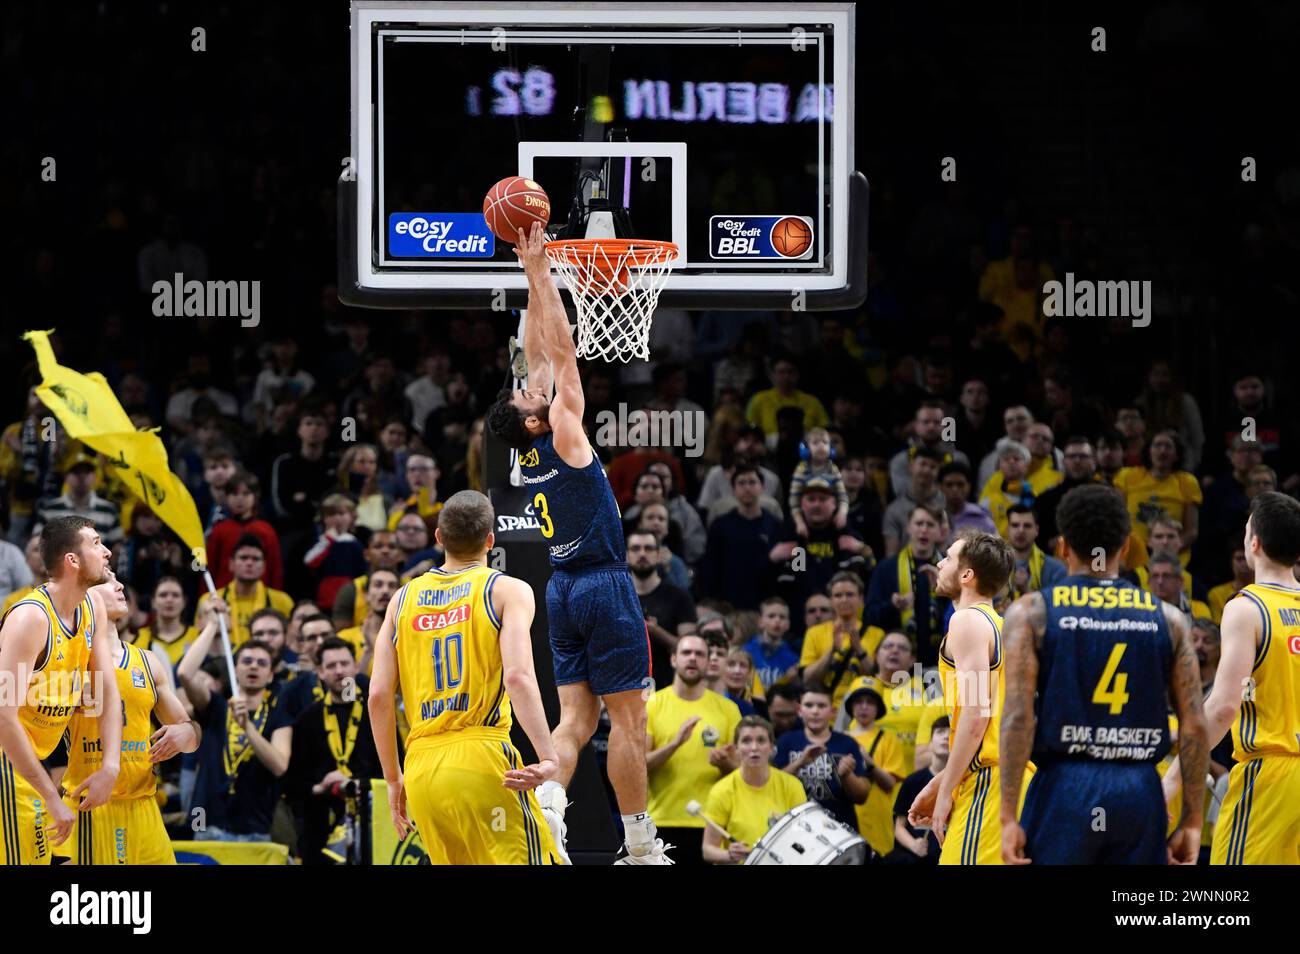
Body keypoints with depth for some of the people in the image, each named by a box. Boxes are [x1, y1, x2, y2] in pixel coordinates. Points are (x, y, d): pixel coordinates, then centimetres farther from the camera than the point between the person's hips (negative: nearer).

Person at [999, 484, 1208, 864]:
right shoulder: (1168, 619, 8)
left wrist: (1008, 817, -8)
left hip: (1065, 789, -2)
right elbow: (1194, 725, 3)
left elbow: (1017, 716, -8)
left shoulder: (1031, 613, 1)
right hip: (1141, 792, 2)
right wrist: (1192, 821, 8)